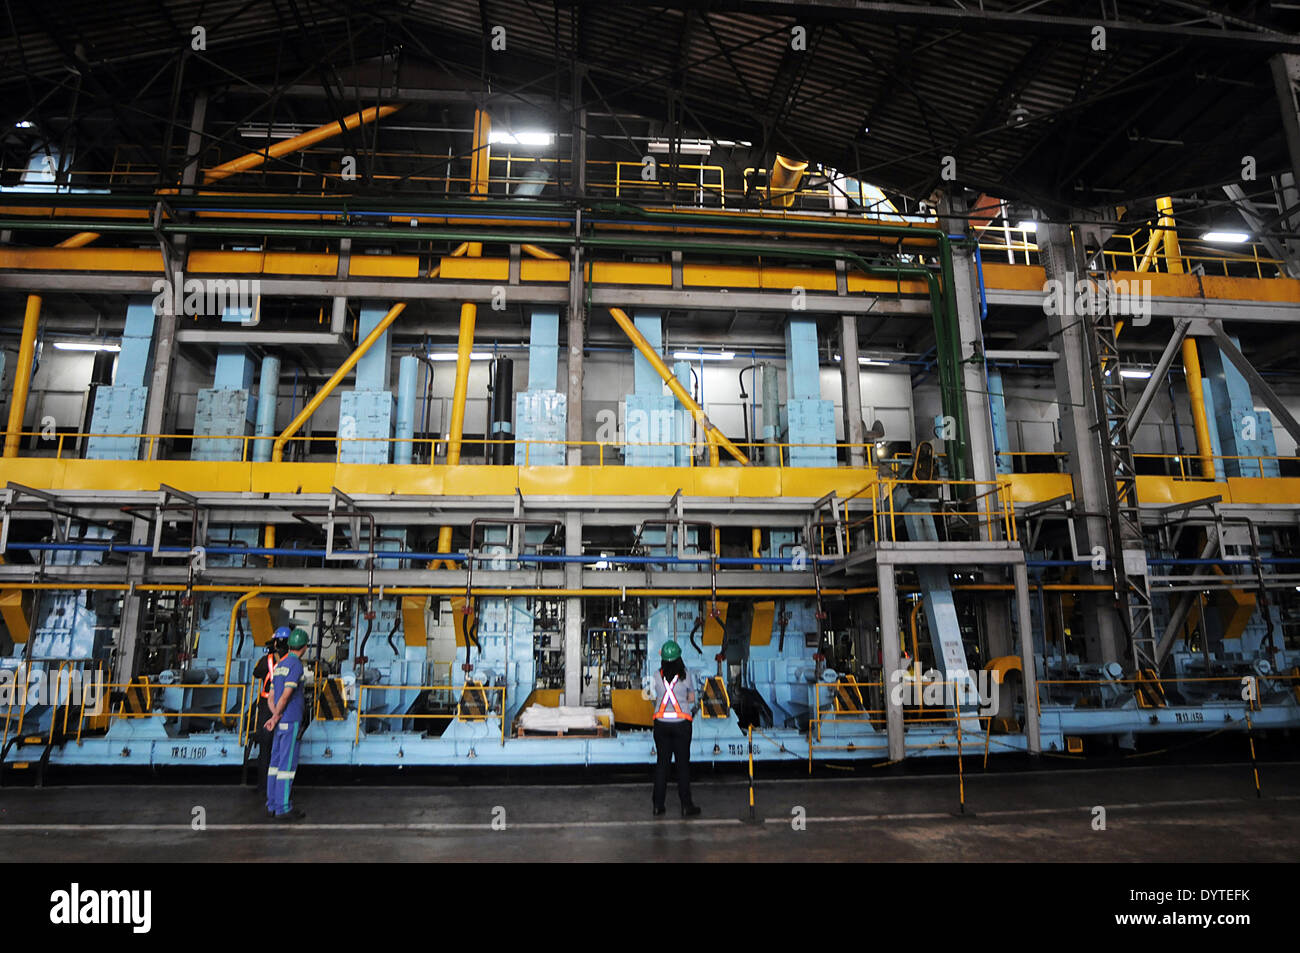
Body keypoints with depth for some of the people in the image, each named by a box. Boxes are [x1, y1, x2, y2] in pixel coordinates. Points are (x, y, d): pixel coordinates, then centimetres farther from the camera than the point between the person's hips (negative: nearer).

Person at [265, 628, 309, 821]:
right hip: (291, 720, -9)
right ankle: (283, 808, -3)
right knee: (288, 763, -5)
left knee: (276, 761, 12)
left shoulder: (279, 665, 14)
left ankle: (272, 804, 19)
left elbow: (272, 697, 13)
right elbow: (285, 696, -18)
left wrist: (275, 715, -1)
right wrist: (276, 716, -3)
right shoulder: (296, 665, -13)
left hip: (280, 721, 9)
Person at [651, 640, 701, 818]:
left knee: (662, 763, 10)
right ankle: (686, 806, 12)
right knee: (683, 763, 7)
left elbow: (655, 698, 4)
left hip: (661, 723, 2)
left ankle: (658, 805, 15)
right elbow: (691, 699, 2)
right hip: (681, 723, -2)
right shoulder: (685, 675, -9)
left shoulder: (657, 675, -6)